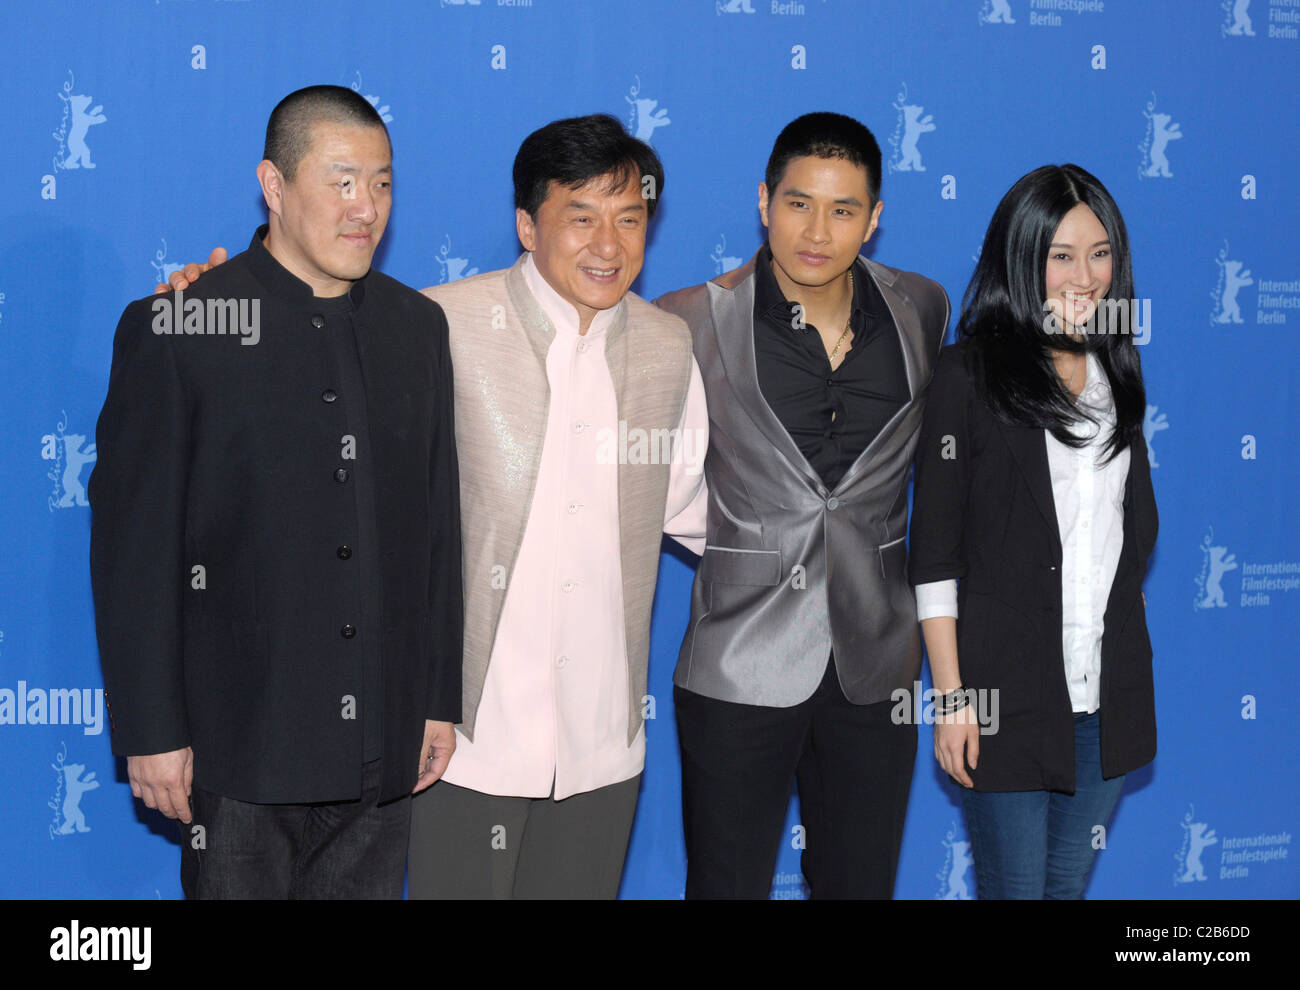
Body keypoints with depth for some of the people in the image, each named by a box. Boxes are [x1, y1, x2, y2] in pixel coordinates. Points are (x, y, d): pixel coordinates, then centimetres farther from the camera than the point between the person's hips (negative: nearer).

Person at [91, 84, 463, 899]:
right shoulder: (175, 328, -7)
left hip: (383, 752, 4)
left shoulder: (416, 326, 8)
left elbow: (439, 524, 11)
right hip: (239, 747, -4)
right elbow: (133, 546, -7)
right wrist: (150, 732, -9)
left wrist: (441, 698, 10)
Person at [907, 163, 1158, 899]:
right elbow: (934, 548, -8)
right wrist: (952, 695, -12)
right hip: (1008, 690, -5)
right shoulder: (971, 373, -7)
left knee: (1070, 881, 14)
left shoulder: (1116, 371, 10)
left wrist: (1131, 665, 12)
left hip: (1110, 693, 5)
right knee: (1014, 885, 4)